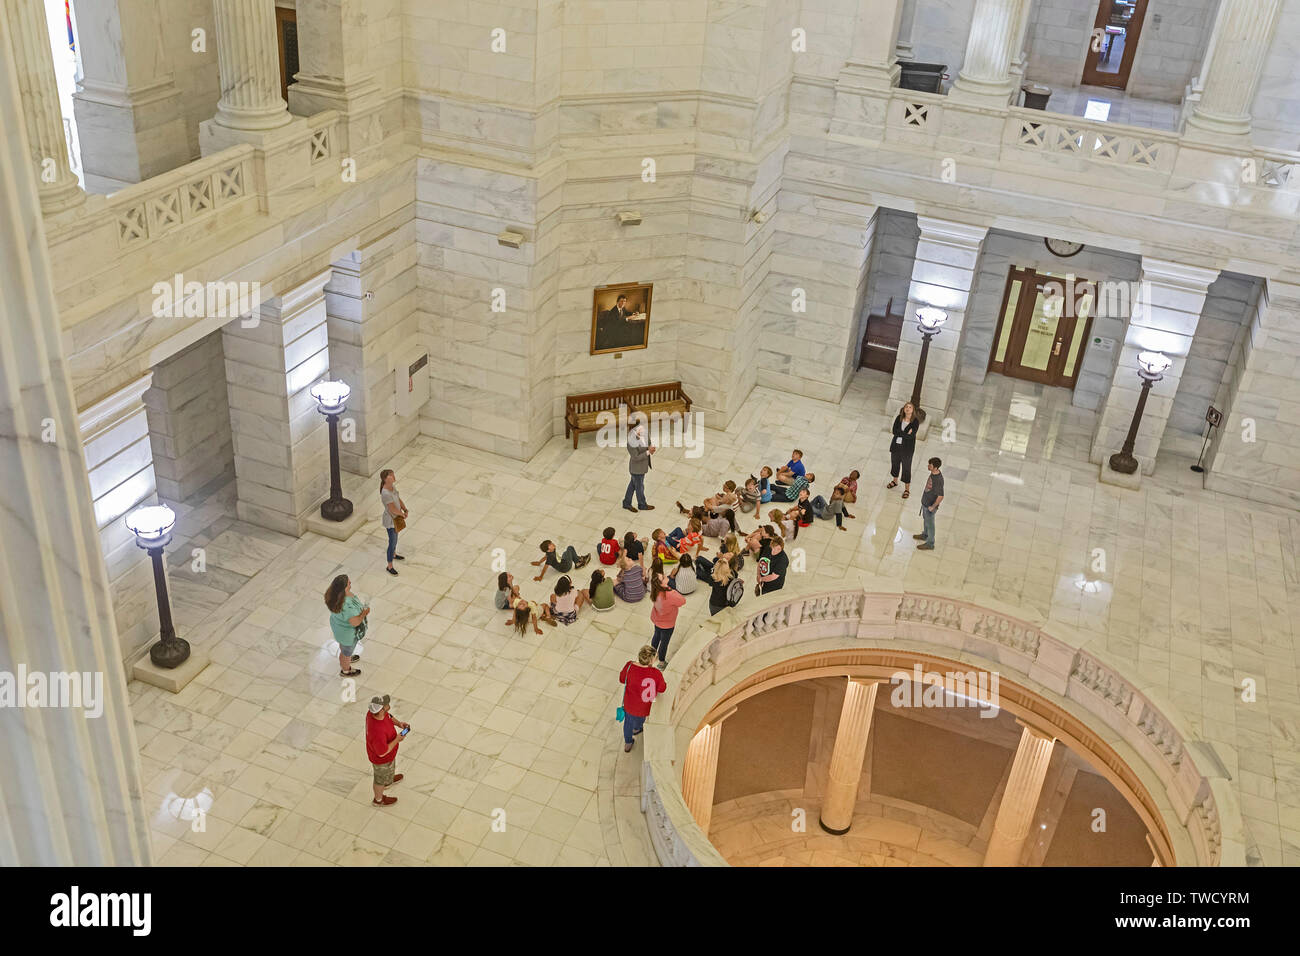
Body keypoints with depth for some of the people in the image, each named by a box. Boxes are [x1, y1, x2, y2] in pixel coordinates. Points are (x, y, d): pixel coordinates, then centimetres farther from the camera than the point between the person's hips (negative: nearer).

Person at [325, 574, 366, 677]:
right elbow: (355, 623, -33)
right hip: (348, 632, -7)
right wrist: (364, 613, -18)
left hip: (337, 624, 7)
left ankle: (344, 659, 66)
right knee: (348, 650, 23)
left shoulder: (333, 593, -20)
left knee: (343, 644, 37)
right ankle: (345, 670, 51)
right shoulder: (348, 606, -45)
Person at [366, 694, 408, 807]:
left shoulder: (372, 712, -25)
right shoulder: (378, 732, -49)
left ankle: (389, 780, 70)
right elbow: (382, 753, -33)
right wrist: (397, 740, -25)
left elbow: (388, 716, -1)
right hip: (381, 759, -7)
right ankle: (378, 800, 54)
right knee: (381, 778, 24)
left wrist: (398, 723, -15)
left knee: (390, 768, 37)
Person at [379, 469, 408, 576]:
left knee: (395, 537, 30)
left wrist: (405, 510, -10)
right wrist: (403, 515, -13)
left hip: (396, 518, 9)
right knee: (392, 543, 4)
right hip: (390, 521, -9)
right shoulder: (386, 493, -35)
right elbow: (393, 509, -30)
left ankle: (394, 555, 55)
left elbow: (399, 500, 4)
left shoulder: (392, 487, -7)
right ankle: (390, 566, 20)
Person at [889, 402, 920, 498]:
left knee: (906, 468, 3)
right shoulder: (899, 418, -4)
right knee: (895, 463, 22)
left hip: (907, 448, -4)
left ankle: (907, 489, 15)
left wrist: (899, 433, -16)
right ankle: (895, 481, 47)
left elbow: (911, 436, -23)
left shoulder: (915, 422, -15)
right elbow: (894, 431, -13)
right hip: (896, 446, 4)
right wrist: (906, 433, -19)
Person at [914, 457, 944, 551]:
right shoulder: (933, 473, -9)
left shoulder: (938, 480, -36)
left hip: (930, 506, -9)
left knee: (930, 523, 11)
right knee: (926, 519, 29)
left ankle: (930, 544, 30)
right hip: (925, 502, 9)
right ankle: (925, 536, 52)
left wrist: (933, 507, -22)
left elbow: (940, 497, -32)